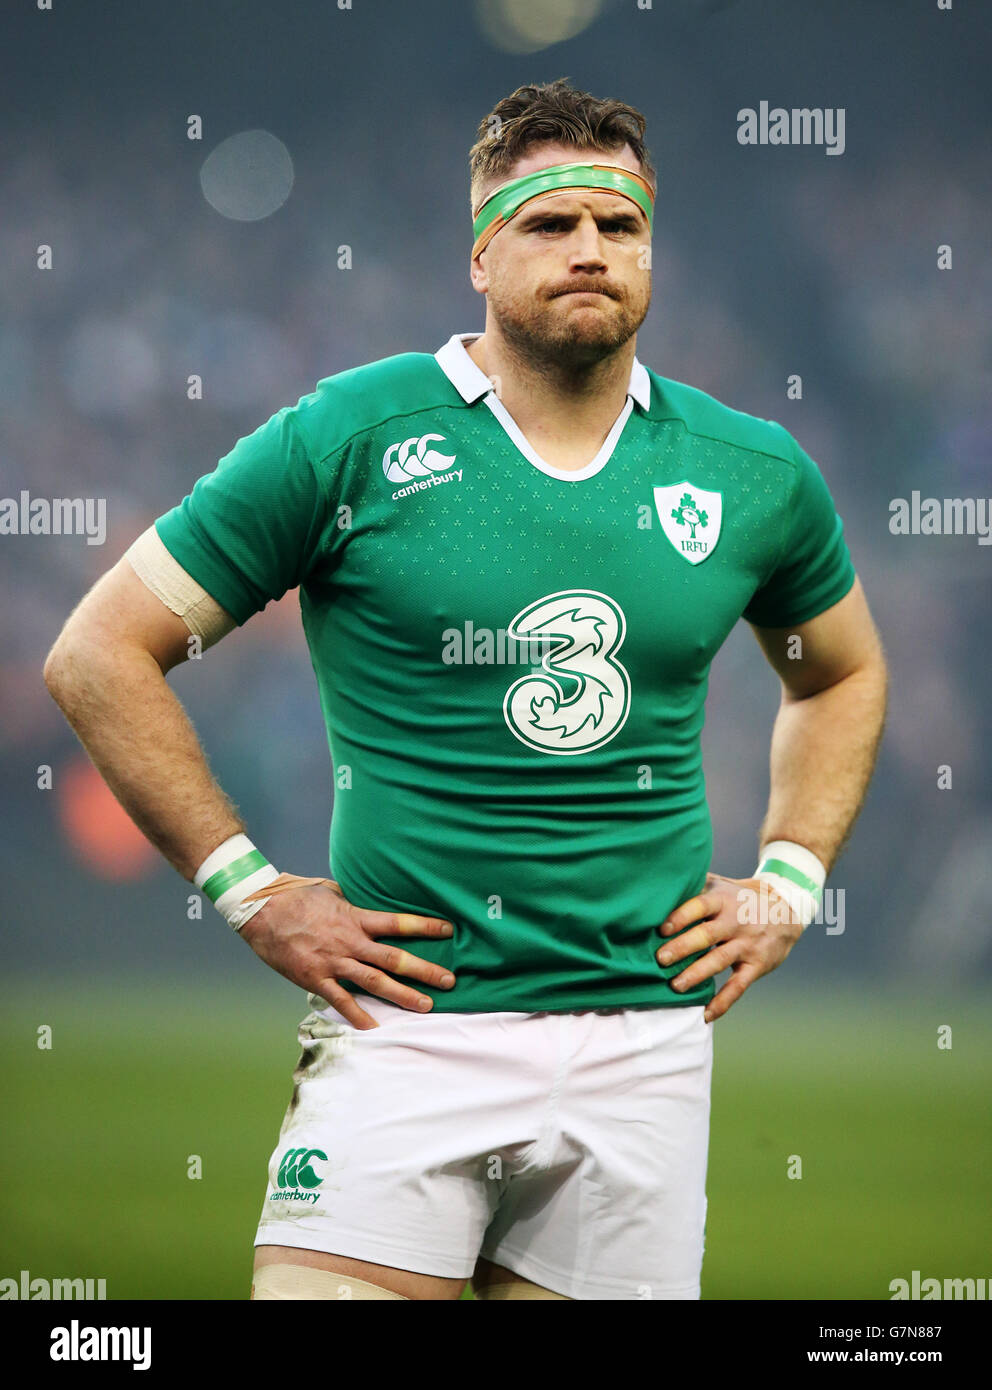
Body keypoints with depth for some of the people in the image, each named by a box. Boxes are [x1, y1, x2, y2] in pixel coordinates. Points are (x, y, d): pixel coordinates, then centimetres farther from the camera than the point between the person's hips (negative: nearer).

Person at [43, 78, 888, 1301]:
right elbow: (101, 653, 0)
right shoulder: (349, 437, -3)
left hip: (646, 1046, 3)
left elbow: (844, 671, 29)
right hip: (410, 1028, -3)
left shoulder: (753, 474, 8)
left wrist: (788, 882, 15)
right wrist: (248, 890, -4)